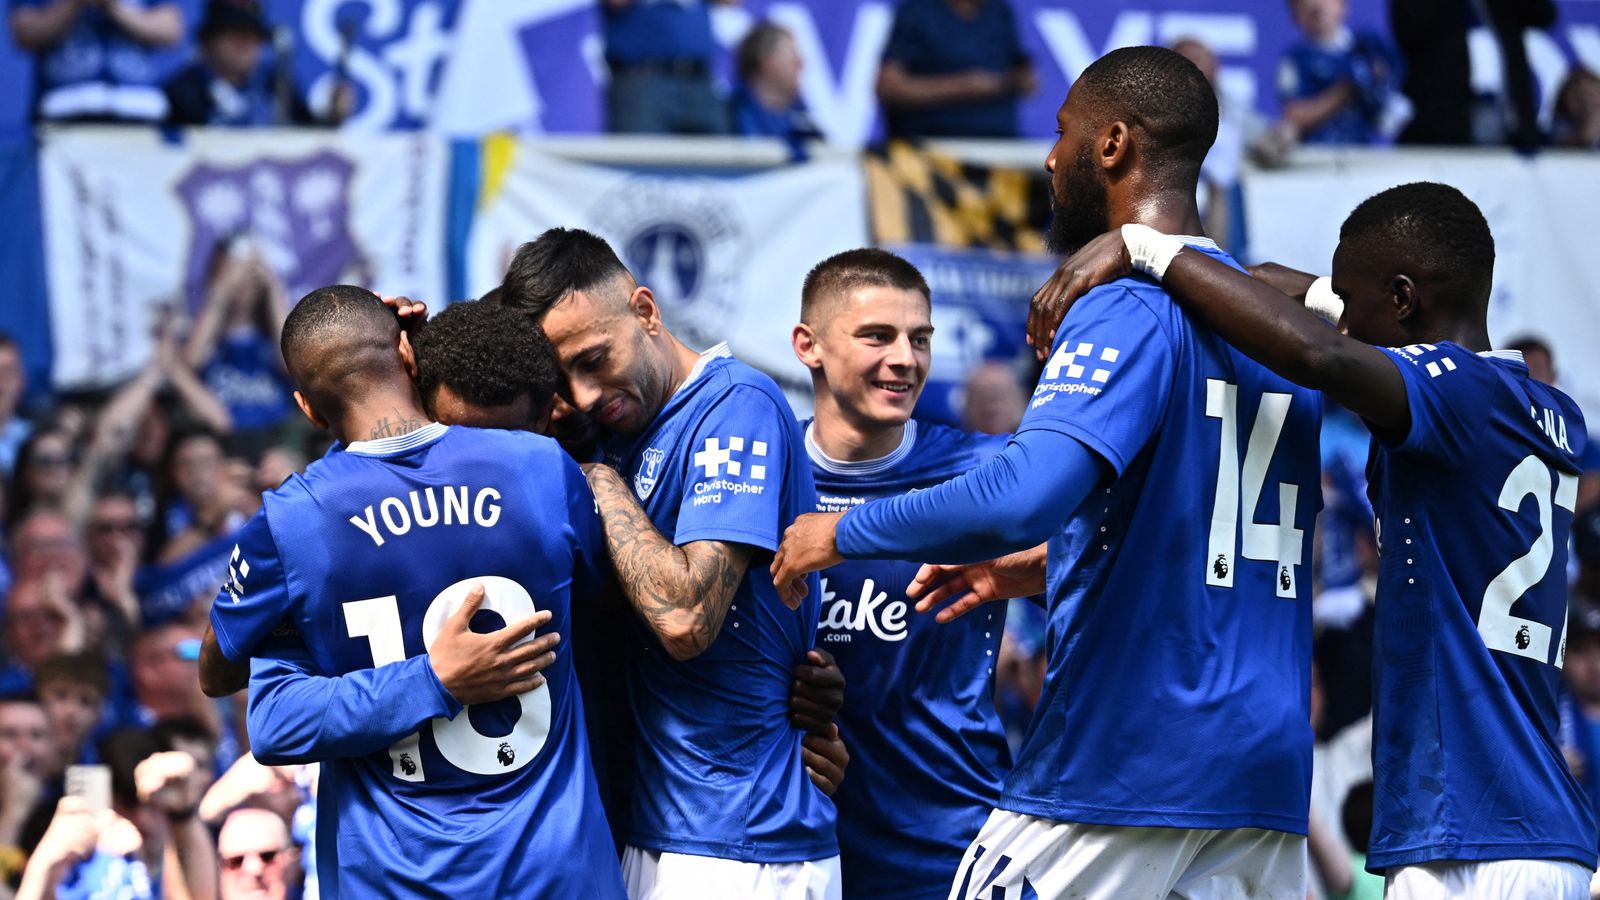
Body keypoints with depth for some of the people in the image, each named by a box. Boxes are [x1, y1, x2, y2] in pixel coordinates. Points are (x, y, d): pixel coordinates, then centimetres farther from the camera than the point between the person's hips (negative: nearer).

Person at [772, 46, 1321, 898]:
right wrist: (1040, 567, 29)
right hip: (1267, 767, 7)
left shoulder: (1128, 310, -11)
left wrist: (844, 533, -11)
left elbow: (1023, 496, -25)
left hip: (1122, 760, -7)